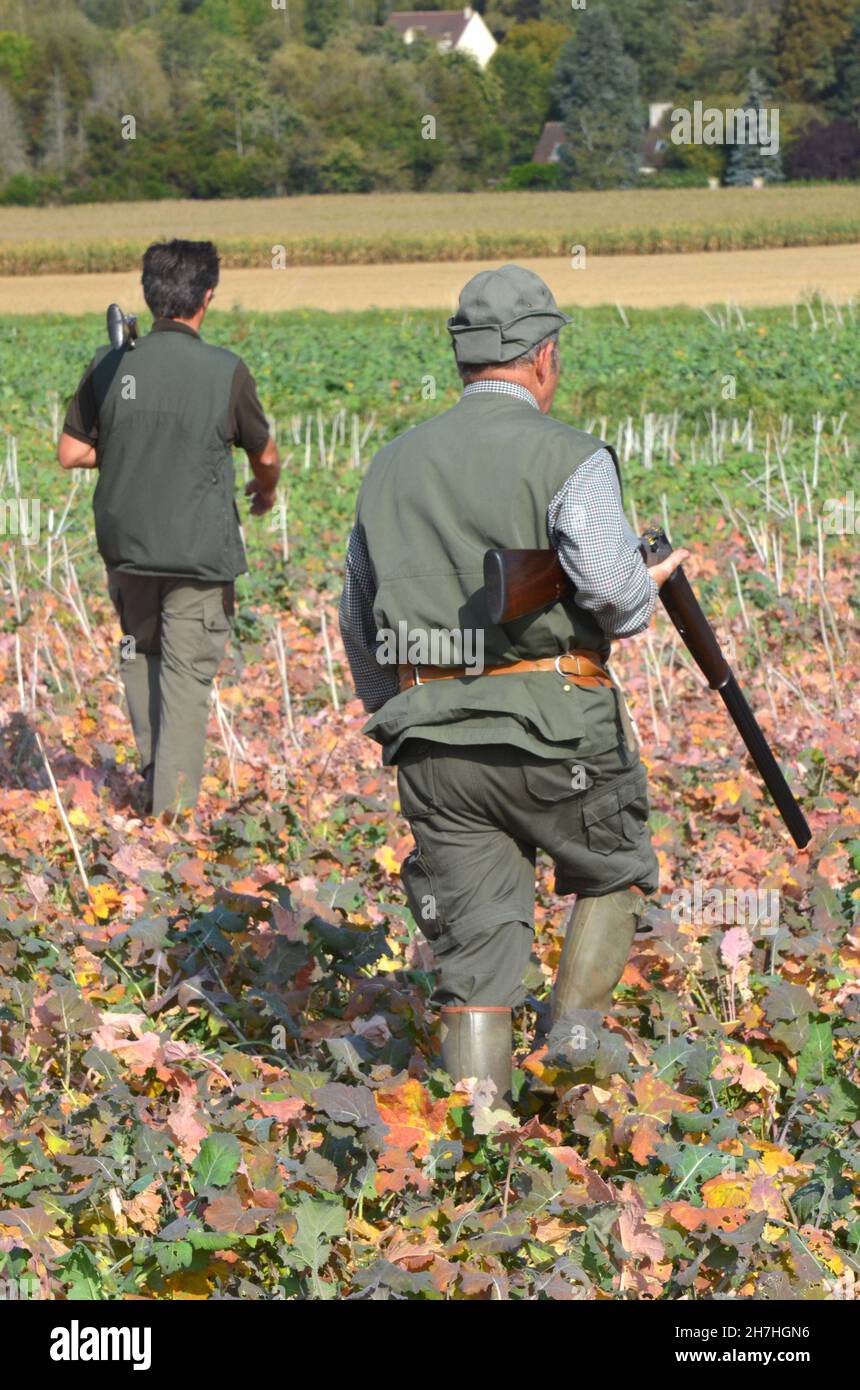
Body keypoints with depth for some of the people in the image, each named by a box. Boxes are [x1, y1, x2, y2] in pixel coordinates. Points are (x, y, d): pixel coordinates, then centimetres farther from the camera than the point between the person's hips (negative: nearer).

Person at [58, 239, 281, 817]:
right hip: (199, 550, -3)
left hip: (126, 544, 3)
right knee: (187, 675, 3)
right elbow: (264, 454, 4)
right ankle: (173, 805, 2)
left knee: (140, 651, 23)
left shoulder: (111, 366, -4)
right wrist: (267, 488, 27)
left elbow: (72, 453, 2)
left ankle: (155, 776, 28)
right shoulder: (225, 370, -11)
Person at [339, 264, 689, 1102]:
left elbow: (358, 623, 19)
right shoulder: (567, 458, -6)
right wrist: (646, 593, 2)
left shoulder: (395, 463, 13)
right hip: (549, 736, -4)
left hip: (433, 745, 4)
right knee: (615, 874, 22)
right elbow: (607, 583, -21)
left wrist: (398, 721, 31)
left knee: (475, 947, 7)